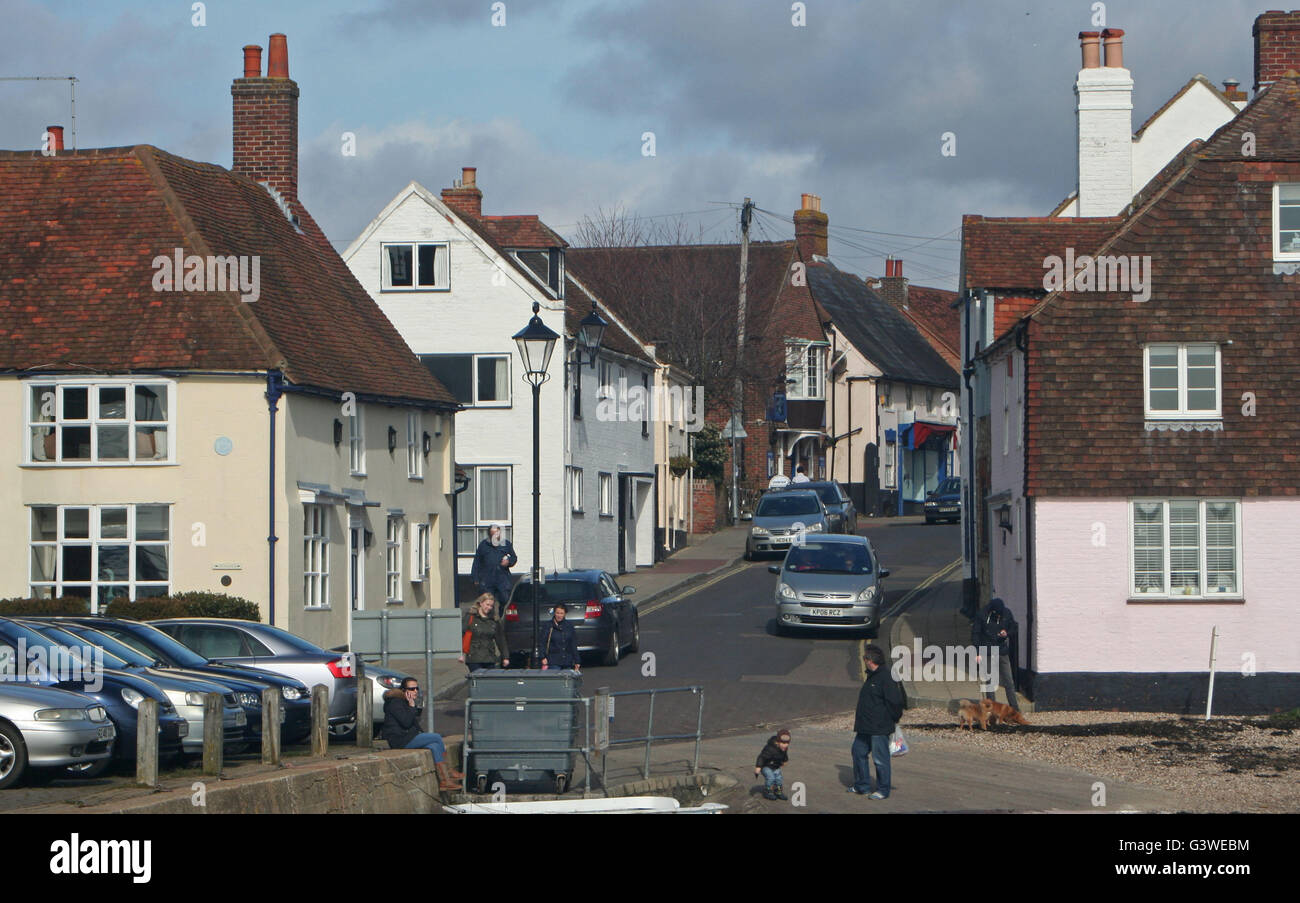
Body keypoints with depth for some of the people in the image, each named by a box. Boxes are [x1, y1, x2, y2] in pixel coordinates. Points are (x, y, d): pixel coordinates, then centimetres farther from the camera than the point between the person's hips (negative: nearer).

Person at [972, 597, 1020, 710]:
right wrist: (977, 653, -9)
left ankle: (1015, 709, 7)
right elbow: (975, 634, -5)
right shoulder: (982, 615, -10)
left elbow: (1013, 628, 11)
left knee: (1009, 683, 3)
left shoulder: (1007, 613, -2)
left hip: (1003, 653, 2)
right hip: (987, 654, -2)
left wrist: (1007, 633, -12)